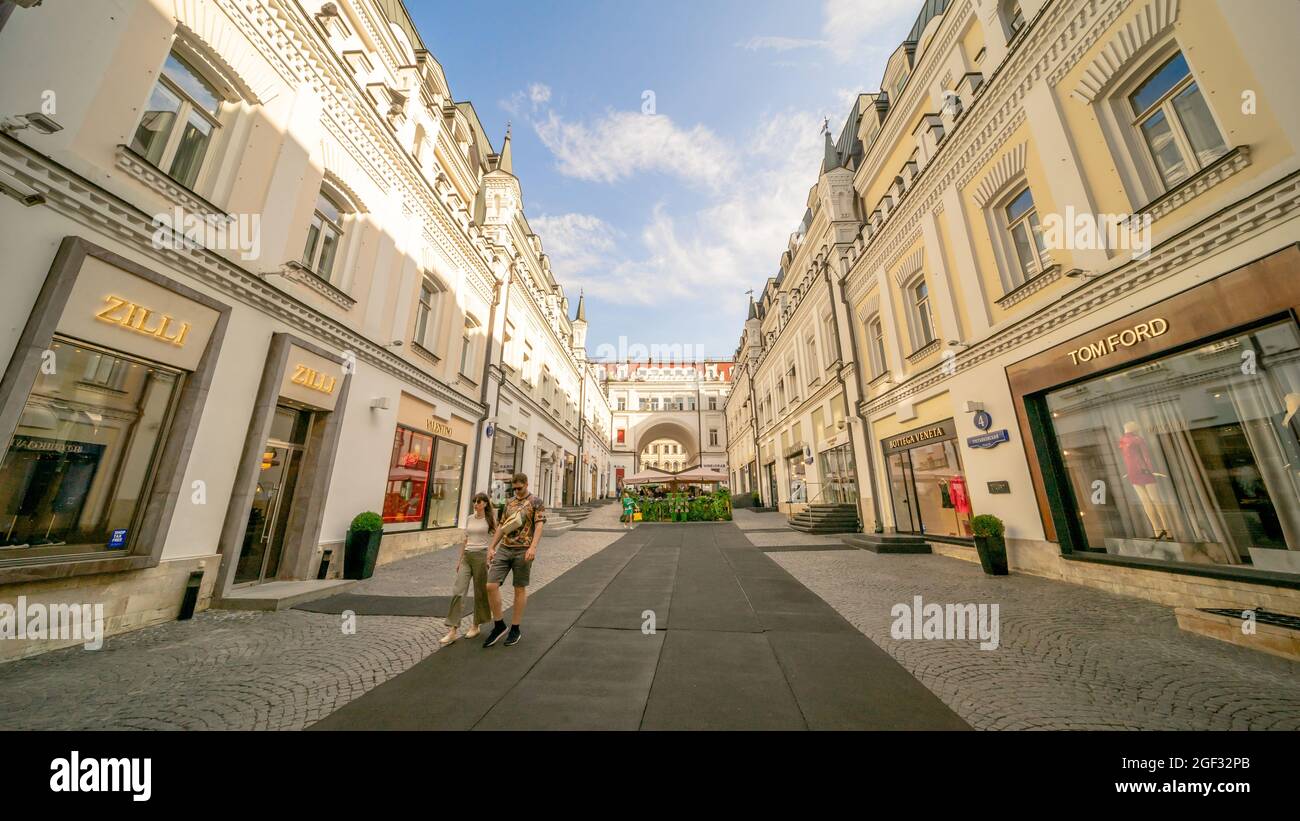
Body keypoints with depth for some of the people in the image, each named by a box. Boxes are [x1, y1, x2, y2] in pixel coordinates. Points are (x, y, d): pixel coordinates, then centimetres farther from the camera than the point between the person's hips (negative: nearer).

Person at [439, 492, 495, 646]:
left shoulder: (490, 519, -3)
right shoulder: (470, 519, 12)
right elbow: (466, 540, 18)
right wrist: (460, 559, 16)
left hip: (482, 555, -5)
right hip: (467, 556, 5)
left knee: (480, 592, 6)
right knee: (457, 592, -4)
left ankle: (476, 626, 24)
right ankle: (453, 630, 2)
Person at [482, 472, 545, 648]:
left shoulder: (536, 502, -2)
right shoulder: (509, 502, 15)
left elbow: (539, 525, -12)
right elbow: (501, 526, 19)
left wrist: (533, 547, -25)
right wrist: (491, 547, 13)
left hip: (523, 551, -5)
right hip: (504, 549, 5)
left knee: (520, 589, 6)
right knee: (491, 586, -4)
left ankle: (515, 629, 21)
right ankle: (499, 626, 15)